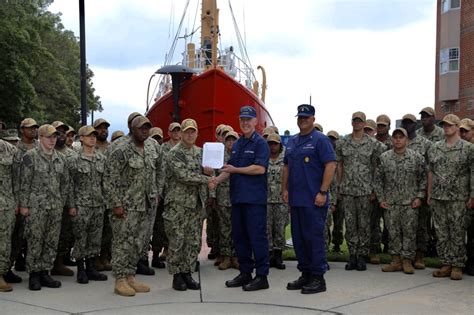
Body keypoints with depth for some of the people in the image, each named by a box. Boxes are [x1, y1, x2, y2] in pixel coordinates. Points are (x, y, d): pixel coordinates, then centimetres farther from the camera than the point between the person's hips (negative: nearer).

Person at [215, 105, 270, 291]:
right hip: (237, 197, 8)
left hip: (255, 198, -8)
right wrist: (217, 180, 4)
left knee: (257, 236, -4)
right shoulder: (236, 144, 17)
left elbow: (260, 169, -17)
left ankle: (261, 276, 3)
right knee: (239, 236, 11)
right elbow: (230, 169, 21)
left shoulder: (260, 143, -6)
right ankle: (245, 273, 22)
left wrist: (235, 169, -13)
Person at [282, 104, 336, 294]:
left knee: (314, 237, -4)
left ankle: (318, 278, 4)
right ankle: (305, 274, 22)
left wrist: (322, 192, -18)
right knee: (298, 238, 11)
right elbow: (286, 167, 21)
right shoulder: (292, 142, 16)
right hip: (295, 199, 7)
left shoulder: (320, 140, -6)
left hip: (313, 200, -7)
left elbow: (331, 165, -14)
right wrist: (285, 189, 10)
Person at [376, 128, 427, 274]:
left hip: (410, 203, -1)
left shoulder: (417, 157, 0)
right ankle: (396, 260, 14)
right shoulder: (384, 158, 4)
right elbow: (378, 179, 7)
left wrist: (419, 197, -4)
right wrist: (381, 199, 2)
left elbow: (423, 179, 3)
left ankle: (407, 261, 10)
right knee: (393, 232, 5)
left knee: (409, 232, 1)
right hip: (390, 203, 2)